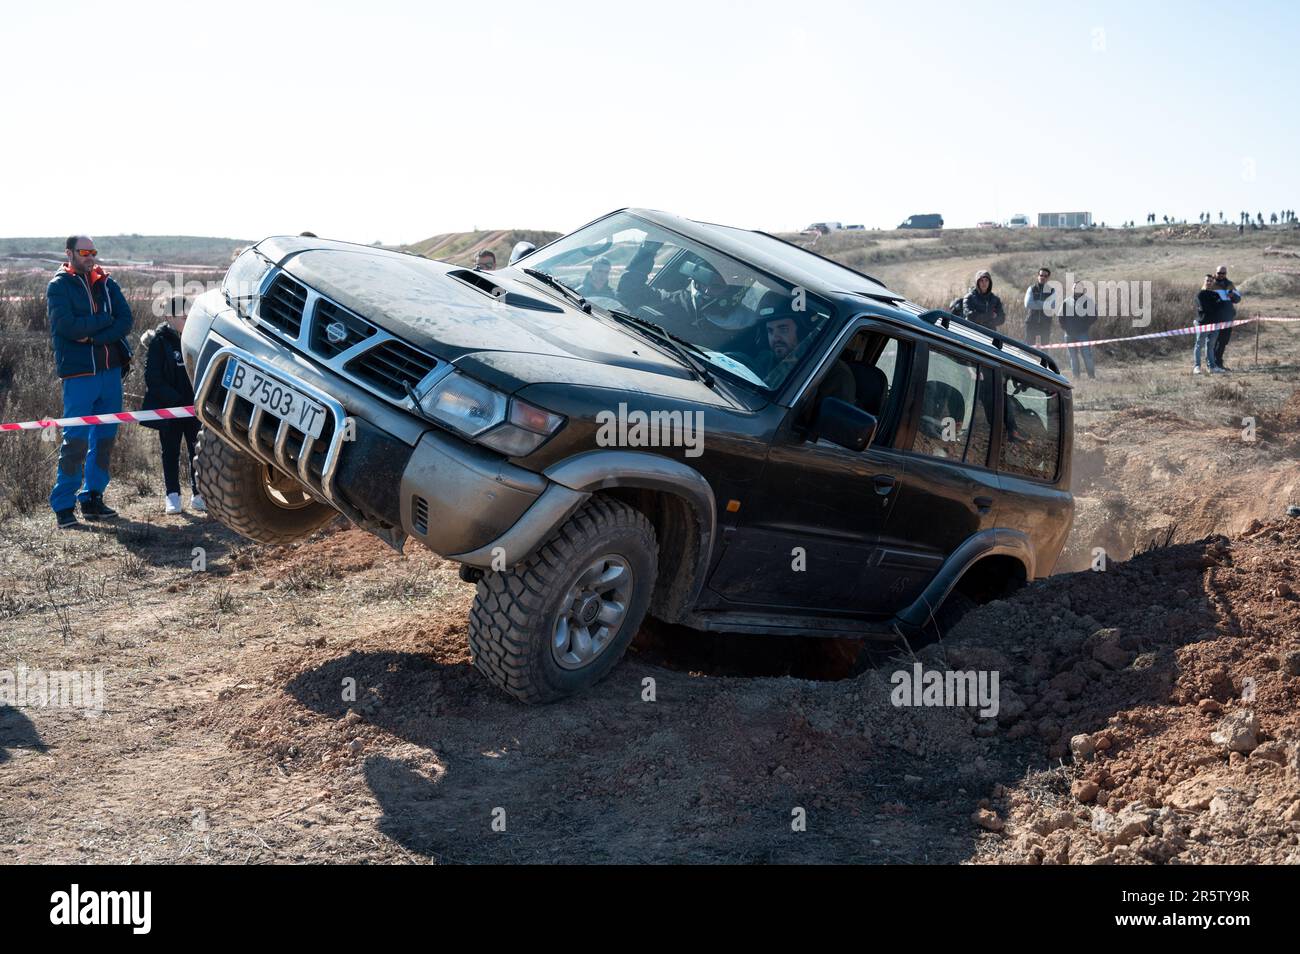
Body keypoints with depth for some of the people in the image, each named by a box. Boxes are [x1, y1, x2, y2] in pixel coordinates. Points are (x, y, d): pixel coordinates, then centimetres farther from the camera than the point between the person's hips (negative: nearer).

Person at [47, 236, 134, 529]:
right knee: (75, 440, -7)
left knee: (105, 437, 8)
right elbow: (67, 326, -15)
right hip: (78, 373, -5)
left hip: (111, 369, 5)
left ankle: (92, 498, 18)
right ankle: (63, 505, 0)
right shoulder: (58, 286, 0)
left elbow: (125, 322, 0)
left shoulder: (106, 284, 13)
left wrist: (92, 336, -12)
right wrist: (105, 320, -7)